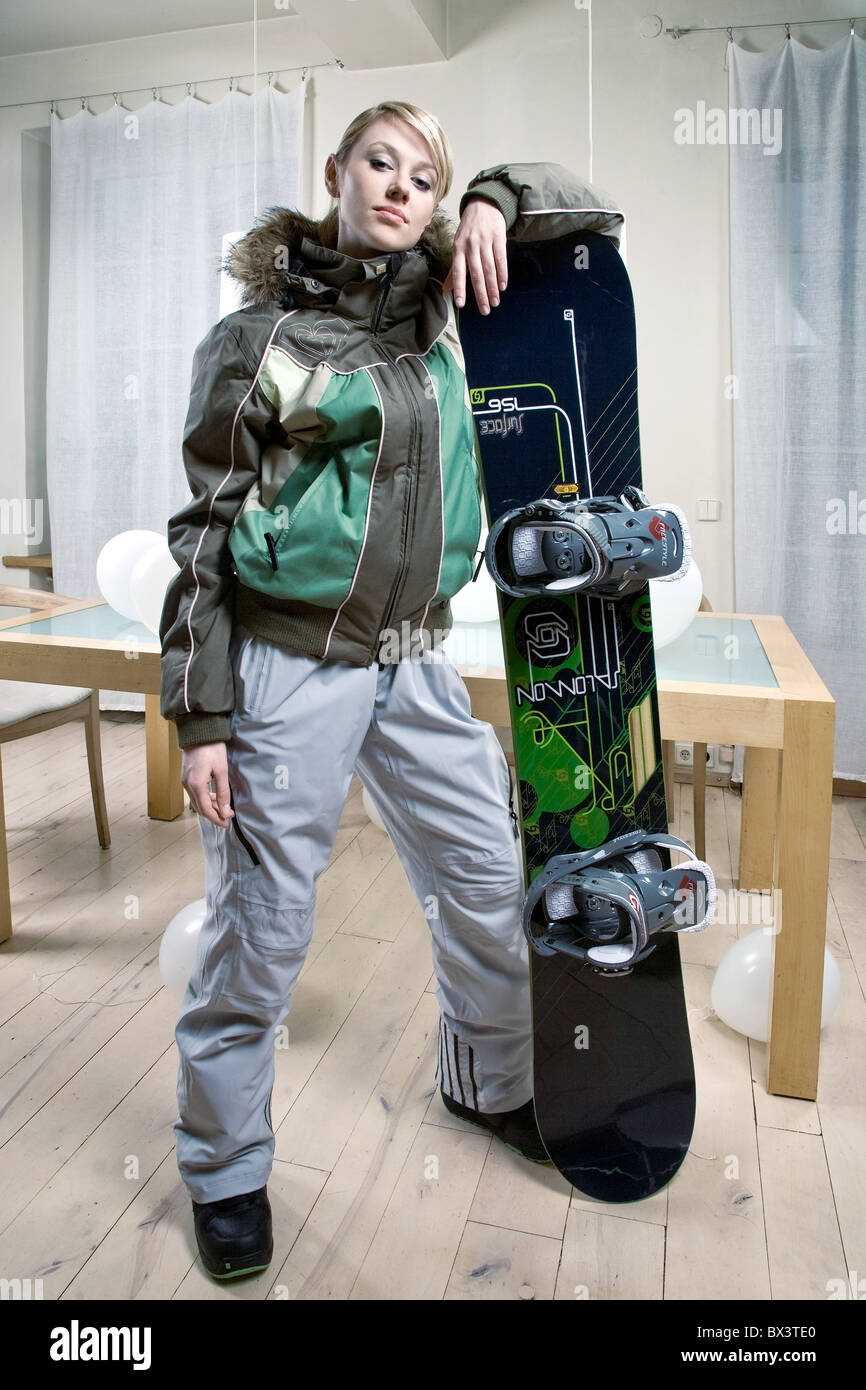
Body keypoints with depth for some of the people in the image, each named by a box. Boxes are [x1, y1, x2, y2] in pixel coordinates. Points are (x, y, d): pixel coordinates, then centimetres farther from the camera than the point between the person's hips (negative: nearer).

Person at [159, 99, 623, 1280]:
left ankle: (488, 1081, 42)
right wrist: (200, 716, -8)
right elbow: (206, 530, -4)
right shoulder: (255, 337, -3)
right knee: (260, 930, 3)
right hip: (291, 667, -5)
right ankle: (226, 1167, 29)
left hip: (416, 666, 5)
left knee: (490, 884, 14)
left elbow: (591, 208, 19)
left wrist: (496, 201, -1)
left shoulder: (439, 300, 11)